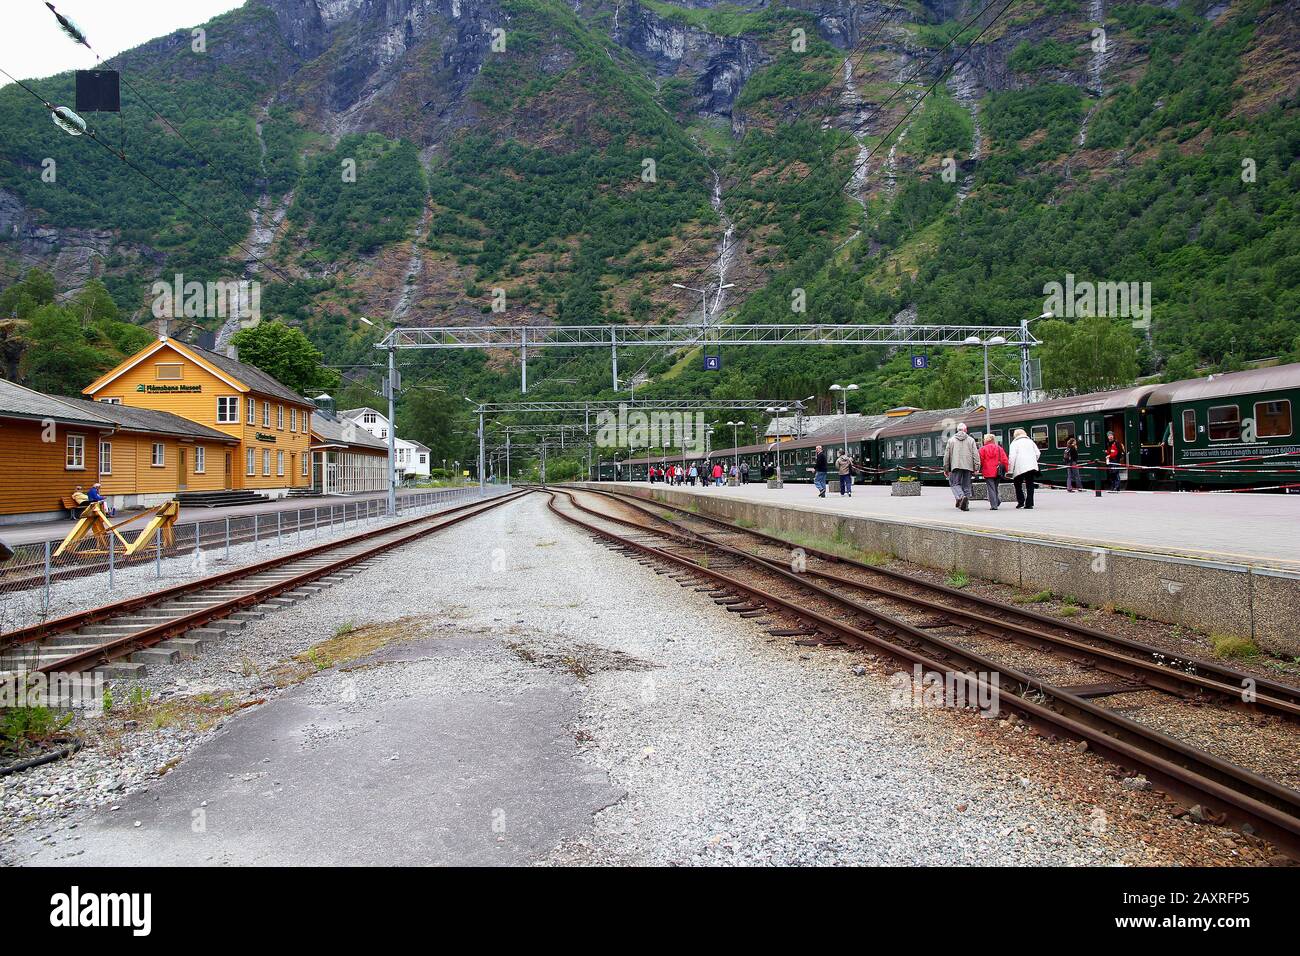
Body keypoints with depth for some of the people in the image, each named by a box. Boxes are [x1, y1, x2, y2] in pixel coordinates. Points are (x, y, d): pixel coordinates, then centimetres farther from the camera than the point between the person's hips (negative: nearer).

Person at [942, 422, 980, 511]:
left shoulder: (951, 440, 7)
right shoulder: (971, 440, 8)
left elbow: (946, 455, 7)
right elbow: (975, 454, 2)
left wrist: (946, 469, 12)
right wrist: (976, 467, 2)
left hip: (956, 466, -1)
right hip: (968, 466, 2)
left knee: (955, 483, 3)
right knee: (966, 485, 8)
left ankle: (961, 497, -24)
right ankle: (965, 505, 7)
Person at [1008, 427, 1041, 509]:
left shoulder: (1014, 443, 2)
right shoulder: (1030, 441, 16)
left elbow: (1012, 457, -8)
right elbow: (1037, 453, 11)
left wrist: (1011, 470, -6)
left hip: (1020, 467, -4)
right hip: (1032, 466, 4)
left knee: (1017, 484, 11)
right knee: (1030, 485, 6)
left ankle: (1020, 502, 2)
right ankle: (1029, 503, 2)